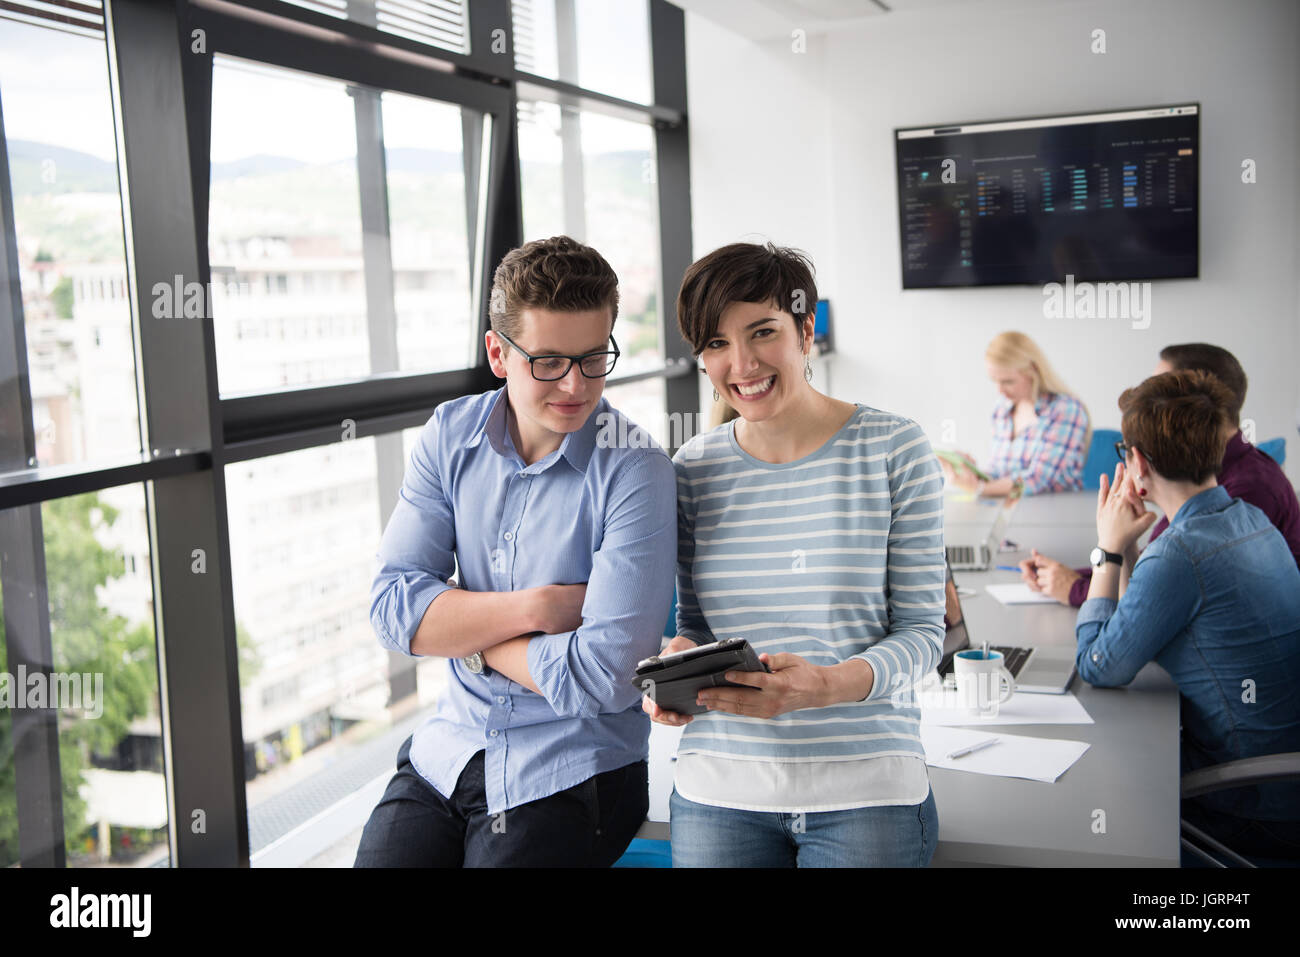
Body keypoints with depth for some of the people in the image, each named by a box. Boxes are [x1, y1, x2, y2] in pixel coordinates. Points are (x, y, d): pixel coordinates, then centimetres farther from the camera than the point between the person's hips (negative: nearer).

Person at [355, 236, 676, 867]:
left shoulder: (634, 470, -17)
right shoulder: (449, 435, 0)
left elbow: (606, 674, -22)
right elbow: (392, 607, -6)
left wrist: (467, 634, -10)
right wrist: (532, 608, -18)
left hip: (568, 774, -4)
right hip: (447, 749, 4)